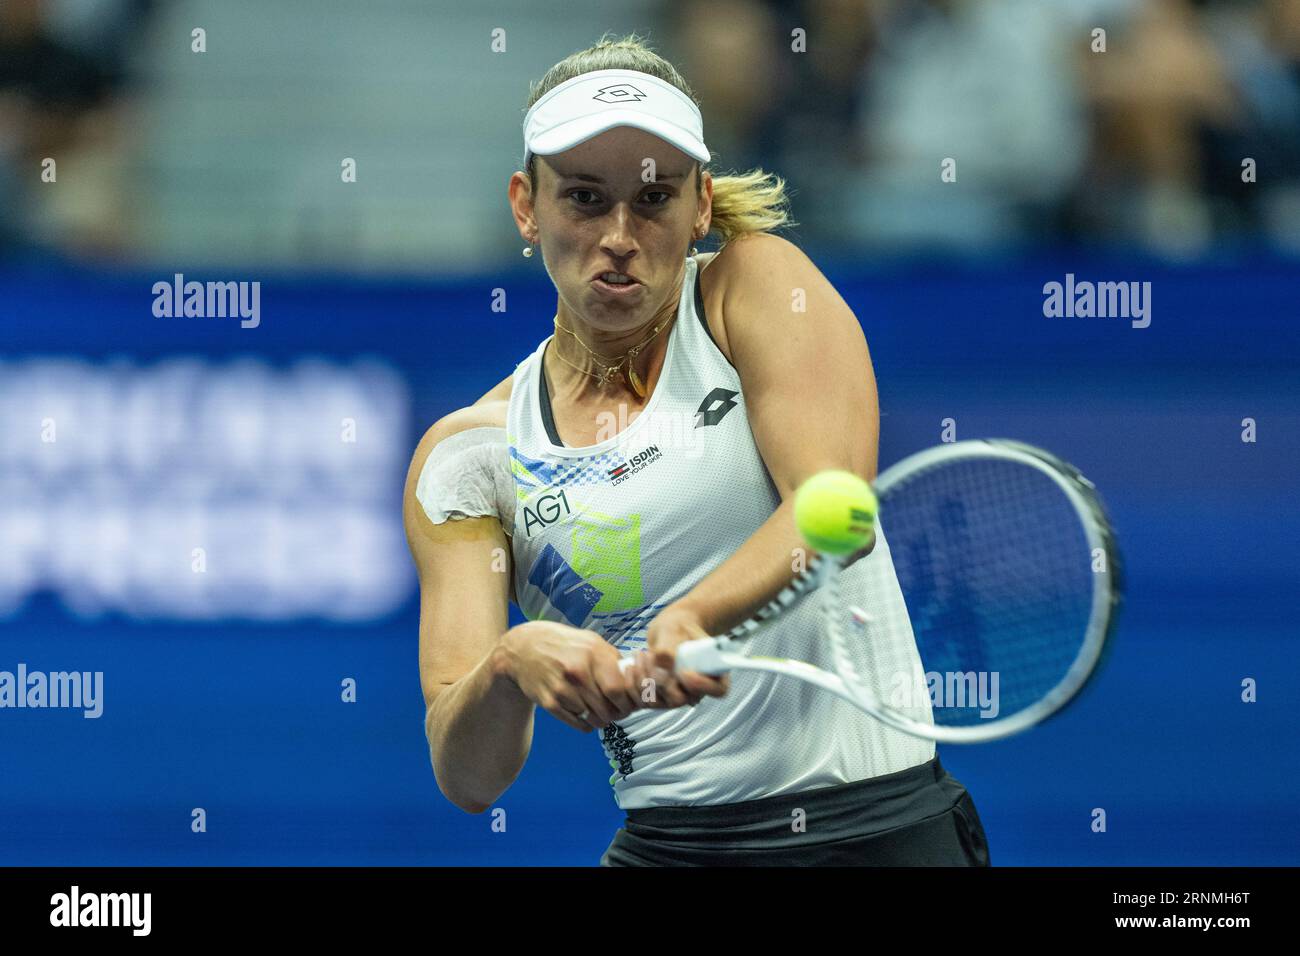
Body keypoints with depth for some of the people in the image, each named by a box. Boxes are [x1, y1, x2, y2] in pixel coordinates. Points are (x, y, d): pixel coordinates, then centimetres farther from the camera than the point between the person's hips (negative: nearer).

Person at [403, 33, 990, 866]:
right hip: (669, 843, 3)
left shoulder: (759, 282, 2)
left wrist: (694, 618, -34)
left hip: (880, 824, -3)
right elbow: (467, 779, -4)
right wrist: (510, 666, -26)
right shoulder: (469, 455, 4)